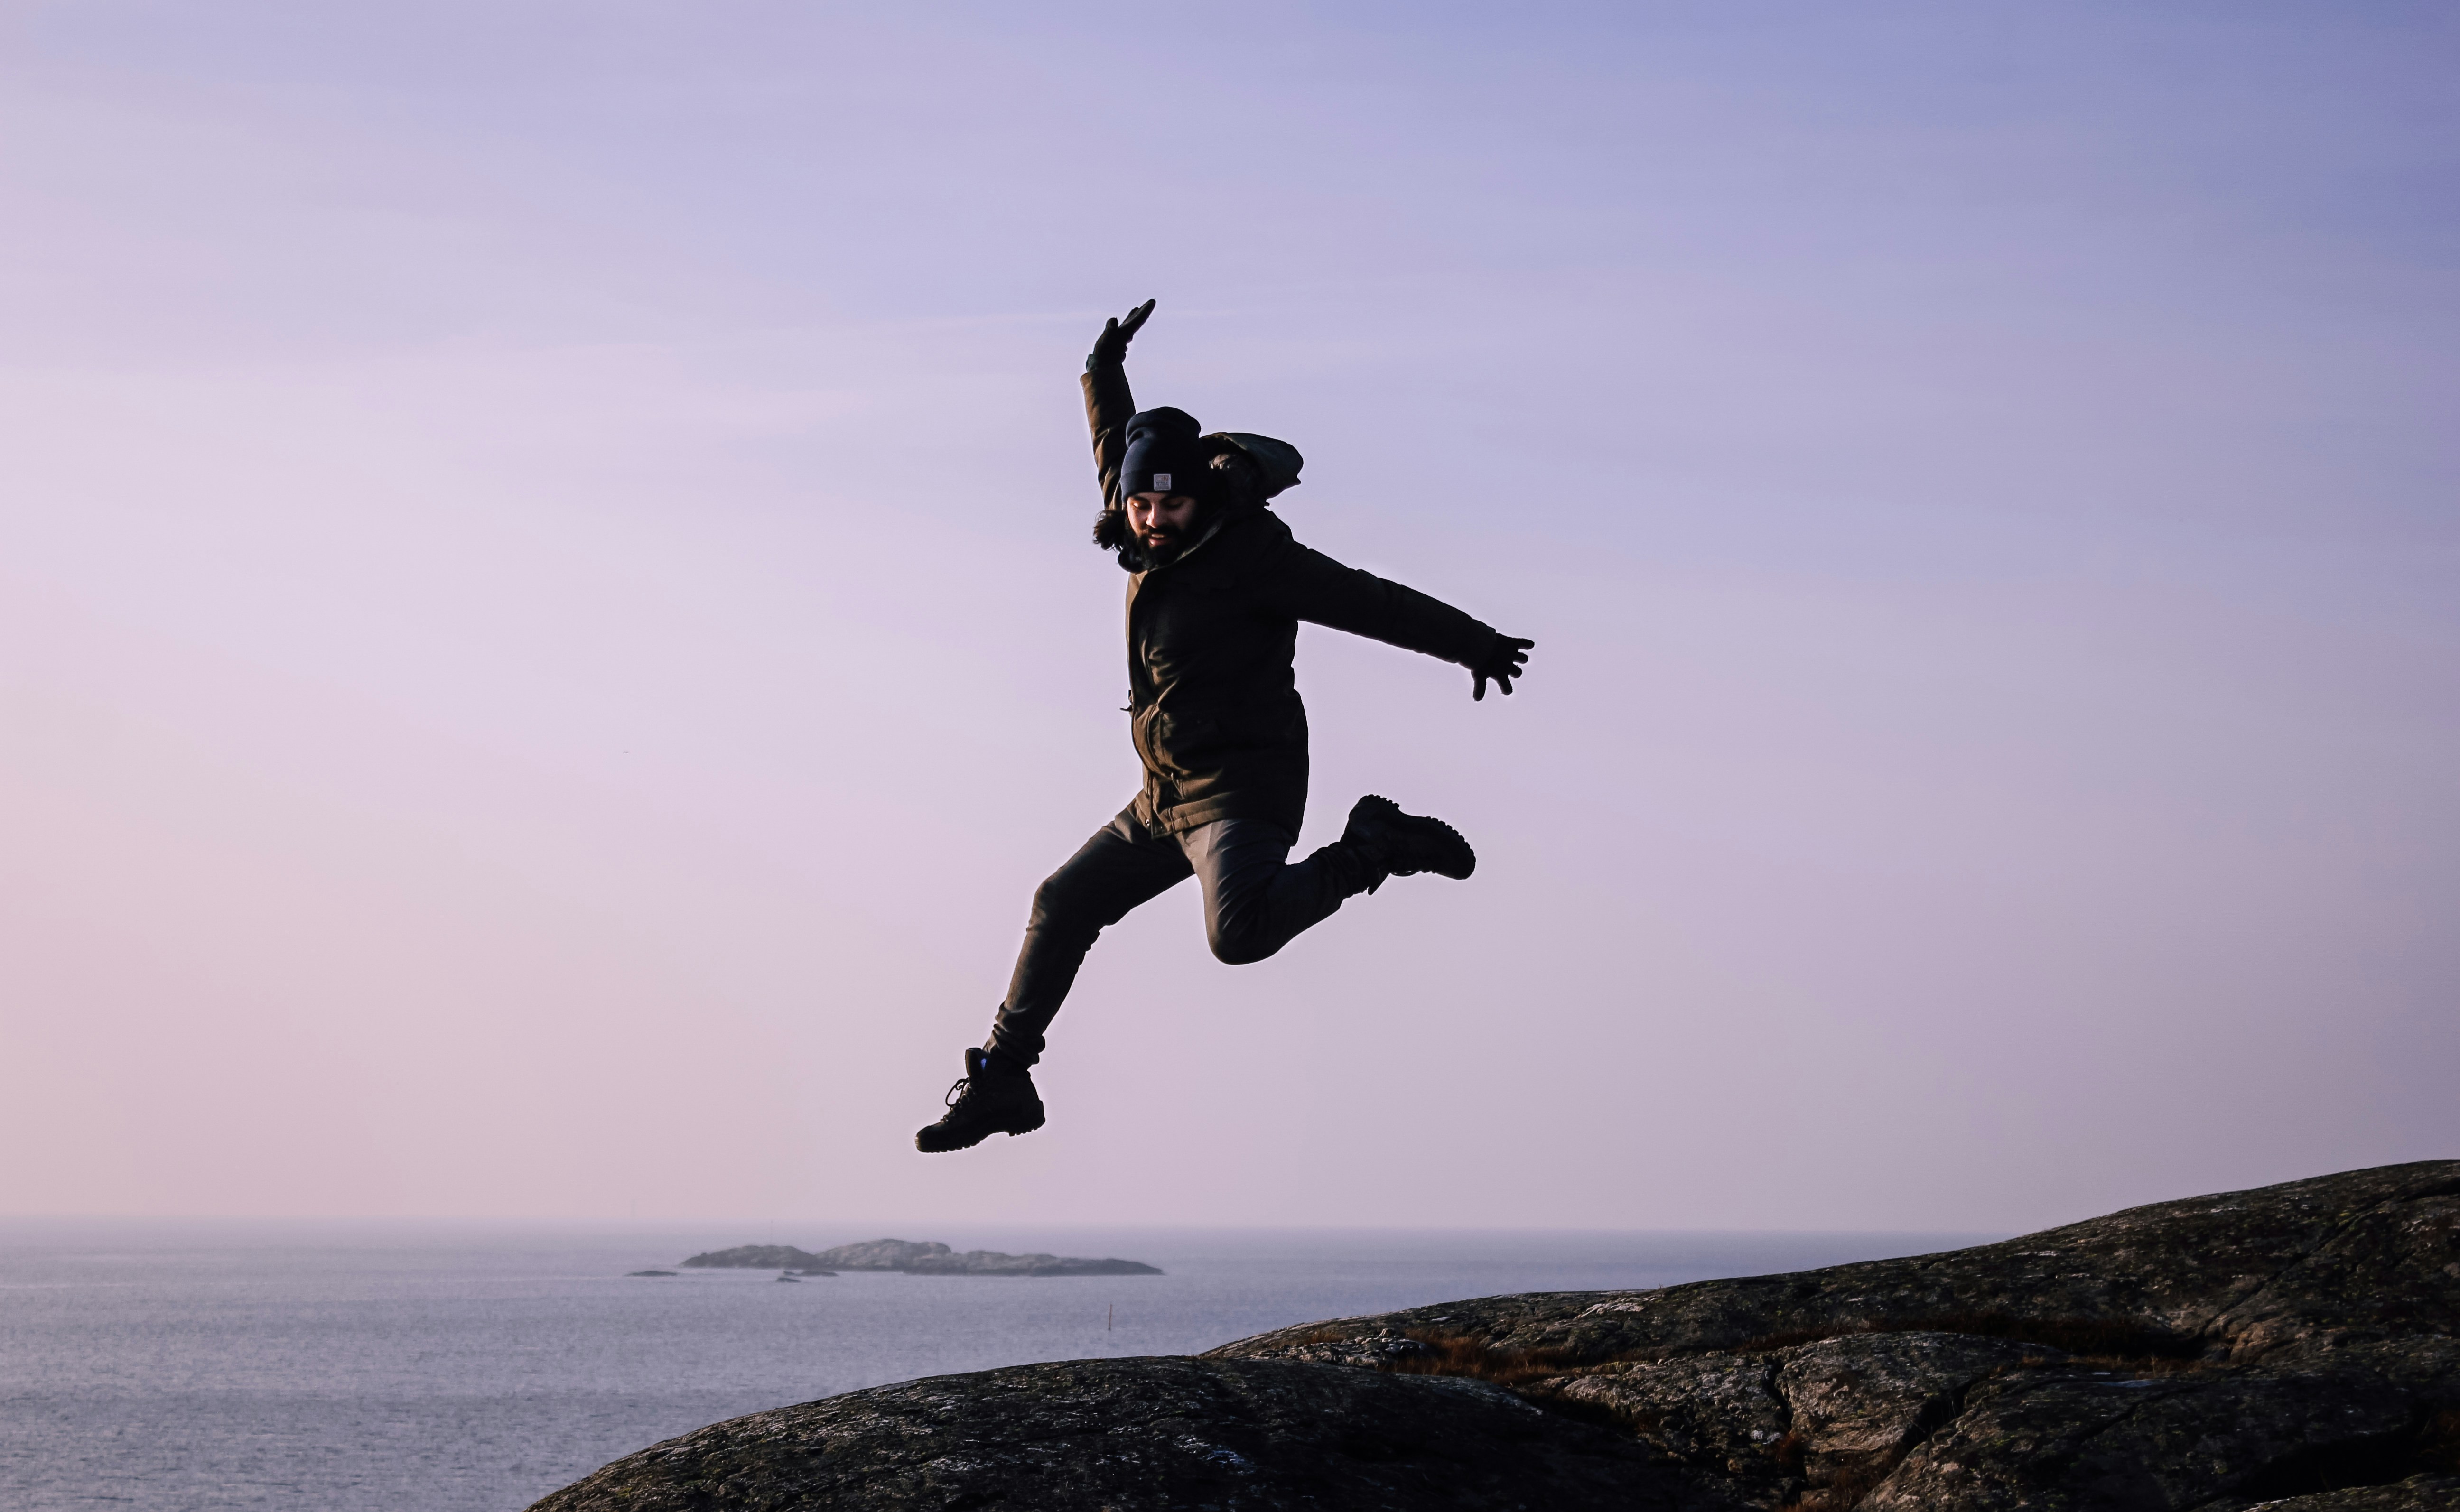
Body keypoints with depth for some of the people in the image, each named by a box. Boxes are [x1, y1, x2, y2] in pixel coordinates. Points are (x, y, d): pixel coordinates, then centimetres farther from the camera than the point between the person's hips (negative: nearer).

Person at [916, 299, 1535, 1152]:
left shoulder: (1246, 551, -14)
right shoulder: (1155, 548, 9)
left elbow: (1365, 600, -14)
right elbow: (1116, 454, 29)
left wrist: (1471, 642, -13)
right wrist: (1104, 372, 21)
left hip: (1240, 787, -9)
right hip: (1167, 799, 9)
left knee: (1239, 934, -34)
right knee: (1062, 906, 16)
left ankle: (1374, 849, -13)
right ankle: (1001, 1081, 27)